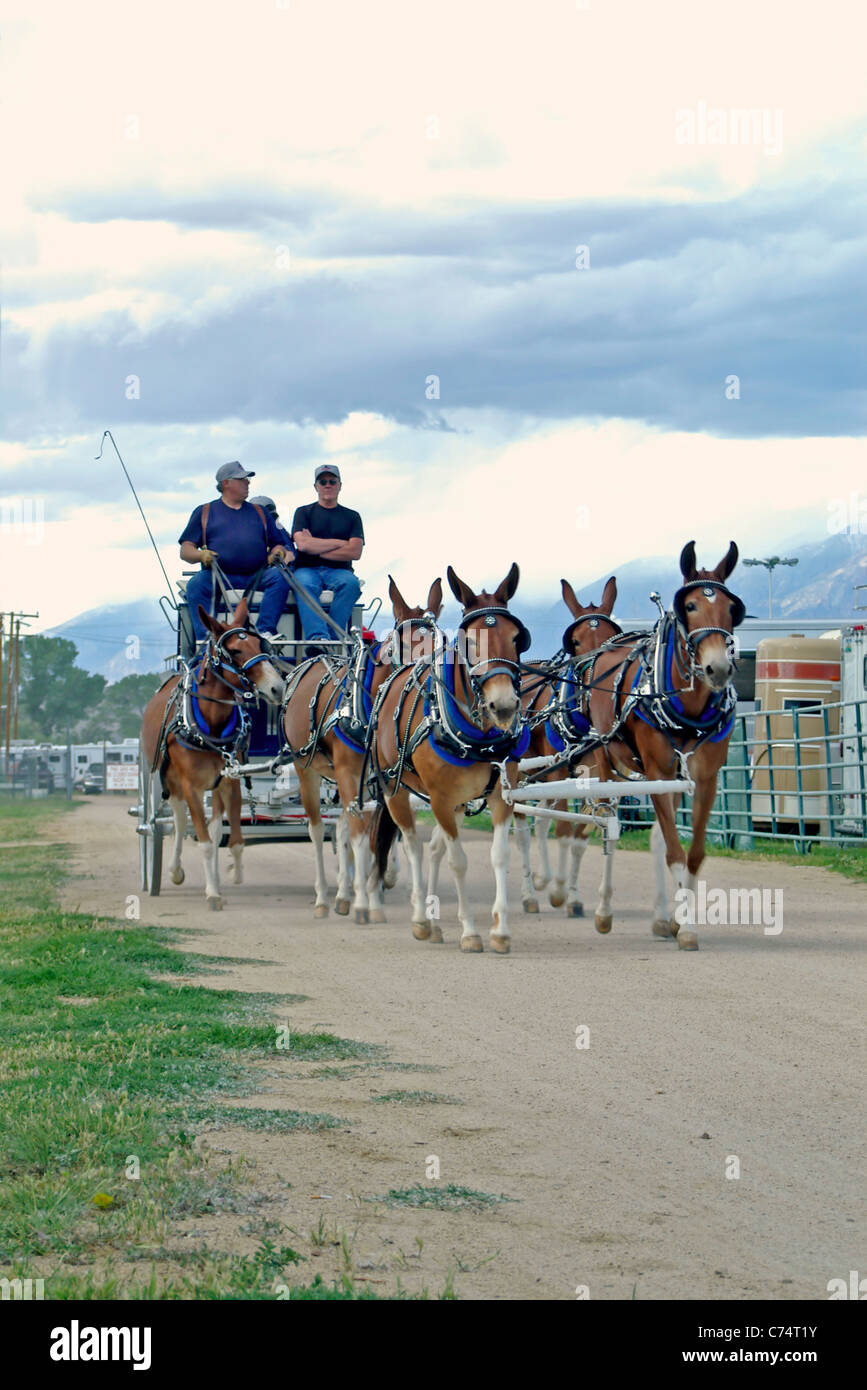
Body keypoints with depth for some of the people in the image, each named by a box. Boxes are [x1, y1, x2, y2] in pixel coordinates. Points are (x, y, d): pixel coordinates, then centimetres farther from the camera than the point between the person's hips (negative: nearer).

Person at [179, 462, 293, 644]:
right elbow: (185, 550, 12)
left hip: (257, 576, 2)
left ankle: (266, 631, -37)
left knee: (279, 577, -28)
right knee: (196, 584, -32)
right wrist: (201, 555, -11)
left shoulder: (260, 513, 26)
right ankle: (205, 639, -42)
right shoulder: (204, 512, 19)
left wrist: (277, 552, -2)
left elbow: (277, 545, 24)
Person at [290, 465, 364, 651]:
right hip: (307, 569, -1)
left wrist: (317, 548, -2)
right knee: (305, 584, -36)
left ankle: (332, 638, -41)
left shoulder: (351, 516, 17)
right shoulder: (304, 513, 15)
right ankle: (317, 637, -54)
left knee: (351, 582, -34)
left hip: (338, 570, 1)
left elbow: (355, 552, 1)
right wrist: (340, 543, 0)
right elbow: (302, 544, -4)